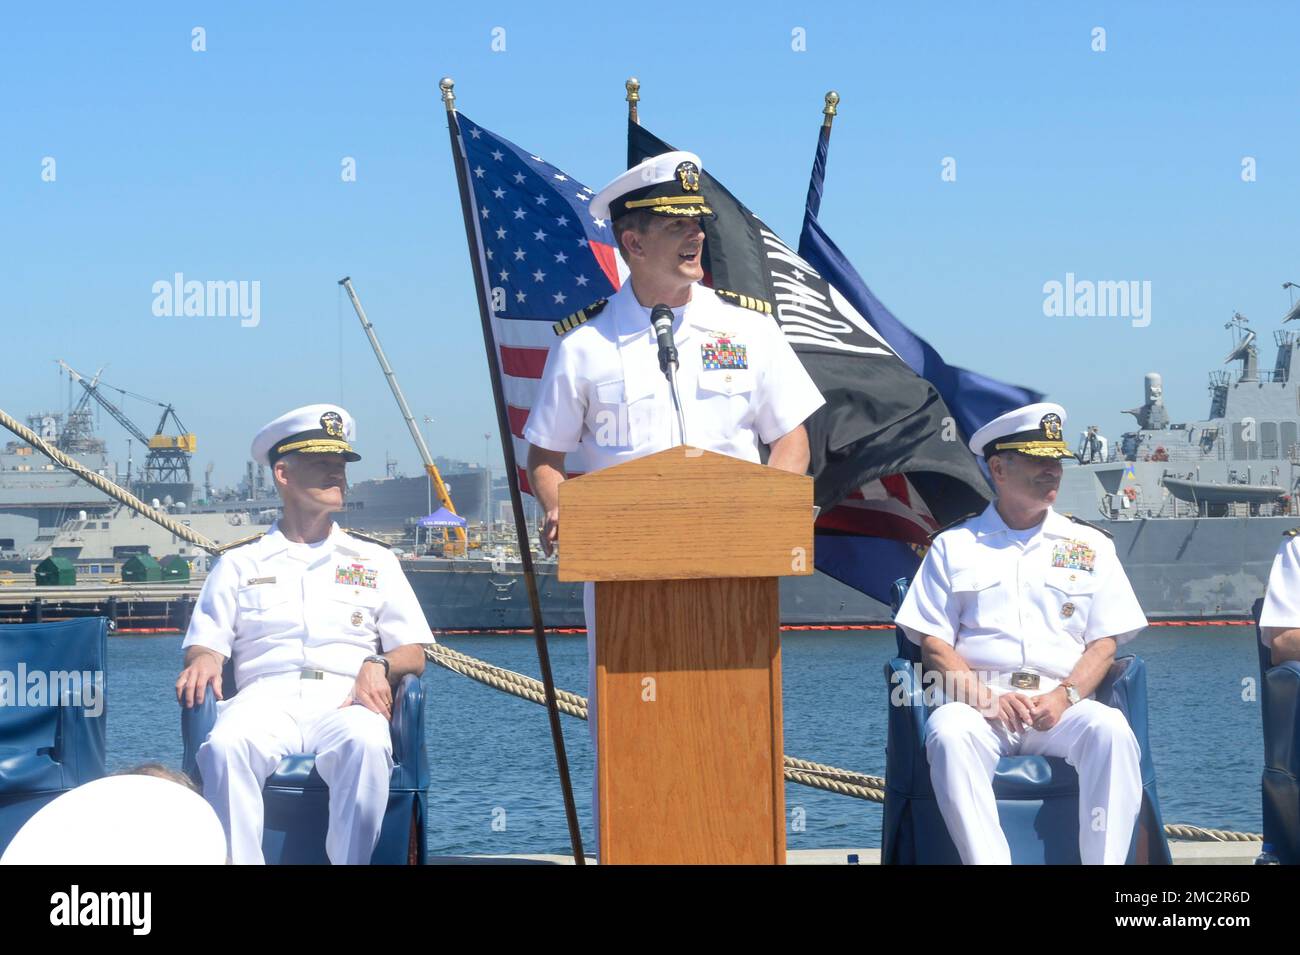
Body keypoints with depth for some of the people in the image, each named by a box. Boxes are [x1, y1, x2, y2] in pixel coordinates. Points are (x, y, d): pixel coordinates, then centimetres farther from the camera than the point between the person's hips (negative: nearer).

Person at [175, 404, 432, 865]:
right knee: (225, 746, -36)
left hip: (346, 701, 0)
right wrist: (203, 661, -10)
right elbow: (205, 641, 16)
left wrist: (379, 665, -7)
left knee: (365, 745, -38)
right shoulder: (239, 564, 24)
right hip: (267, 697, 0)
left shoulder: (374, 561, 24)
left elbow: (414, 654, 17)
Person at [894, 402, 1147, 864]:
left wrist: (1066, 695, -9)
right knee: (948, 732, -35)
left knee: (1111, 731, -32)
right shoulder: (954, 545, 15)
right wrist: (984, 697, -12)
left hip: (1063, 706, 1)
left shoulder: (1090, 544, 19)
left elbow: (1105, 641, 11)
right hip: (981, 705, -1)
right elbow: (933, 643, 7)